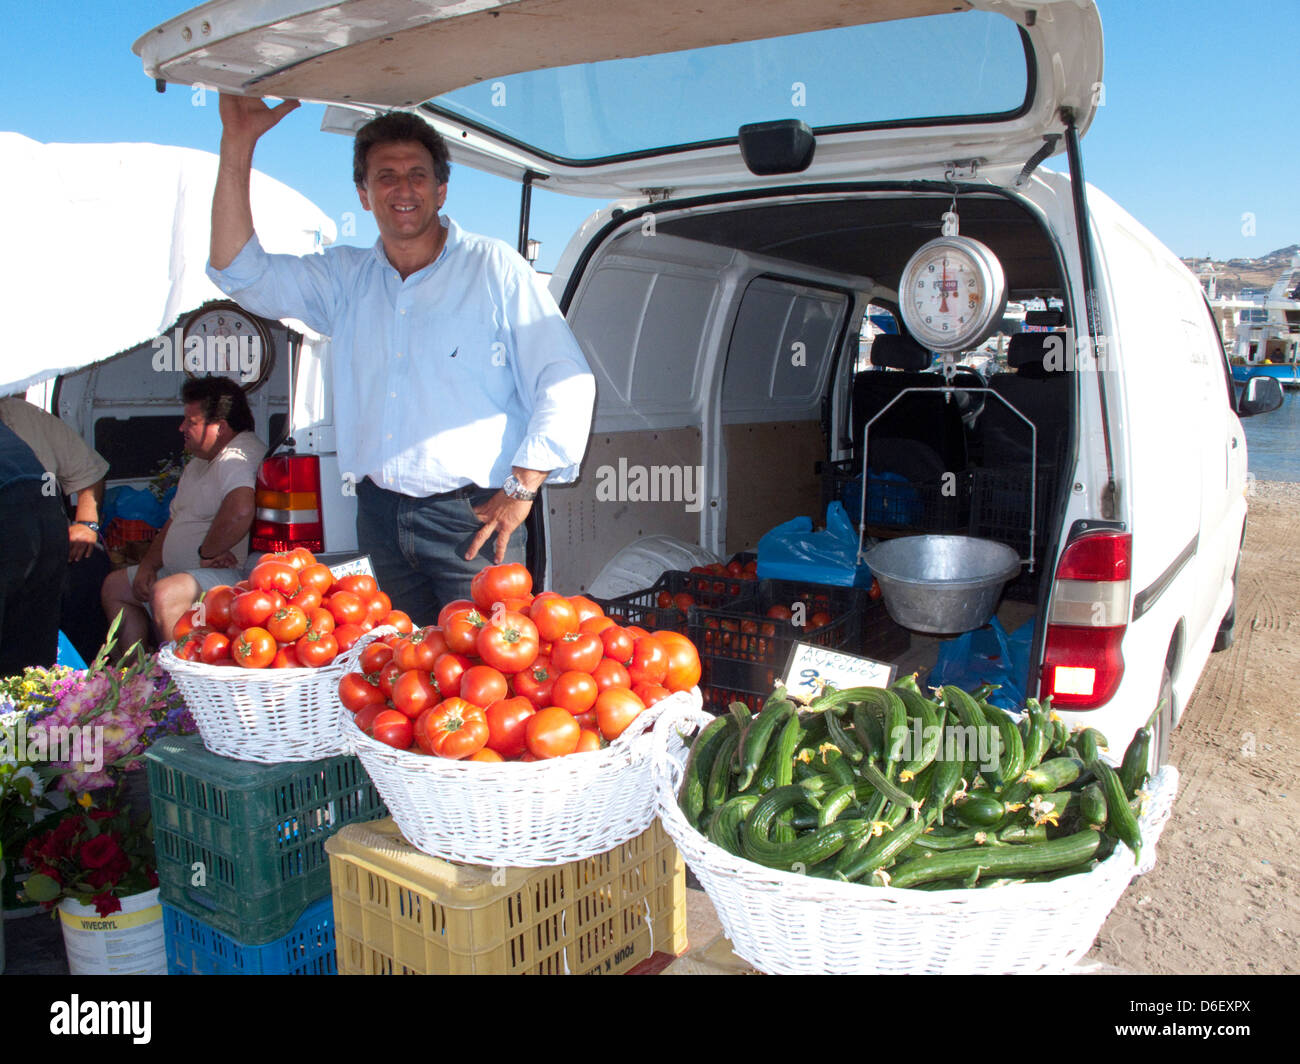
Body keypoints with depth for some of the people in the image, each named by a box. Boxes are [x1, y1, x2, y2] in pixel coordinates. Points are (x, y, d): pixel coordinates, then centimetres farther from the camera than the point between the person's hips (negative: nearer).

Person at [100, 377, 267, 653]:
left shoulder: (239, 456, -18)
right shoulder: (198, 462, 19)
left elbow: (239, 512, -38)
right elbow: (175, 520, 25)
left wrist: (206, 553, -23)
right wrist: (148, 565, 11)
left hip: (231, 574, -12)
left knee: (165, 594, -34)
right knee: (115, 585, 18)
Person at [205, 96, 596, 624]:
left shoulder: (495, 269, 1)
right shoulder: (343, 277, 15)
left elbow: (566, 382, -4)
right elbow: (241, 273, 8)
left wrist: (521, 489, -11)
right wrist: (238, 143, 1)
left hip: (472, 515, -4)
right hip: (380, 516, 5)